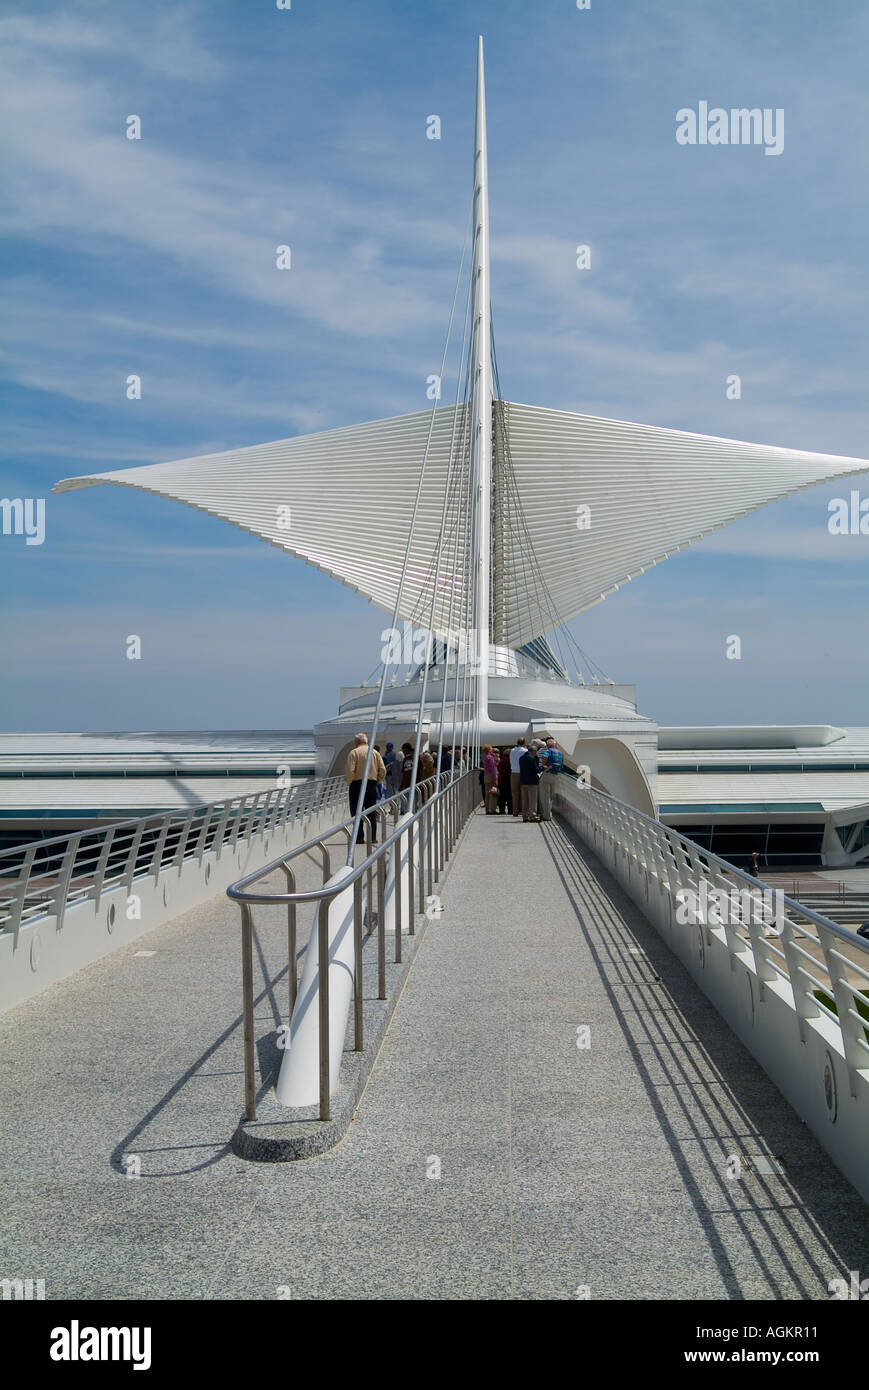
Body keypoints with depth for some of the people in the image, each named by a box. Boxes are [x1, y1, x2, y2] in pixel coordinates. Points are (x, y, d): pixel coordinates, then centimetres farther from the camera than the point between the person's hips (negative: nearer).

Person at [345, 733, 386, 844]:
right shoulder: (375, 752, 8)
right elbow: (383, 770, 2)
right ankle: (372, 837, 7)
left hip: (357, 784, -4)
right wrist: (377, 781, 14)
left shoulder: (354, 752, -4)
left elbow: (350, 771, -14)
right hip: (372, 784, 4)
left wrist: (349, 782, 1)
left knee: (356, 812, 2)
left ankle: (359, 837, -2)